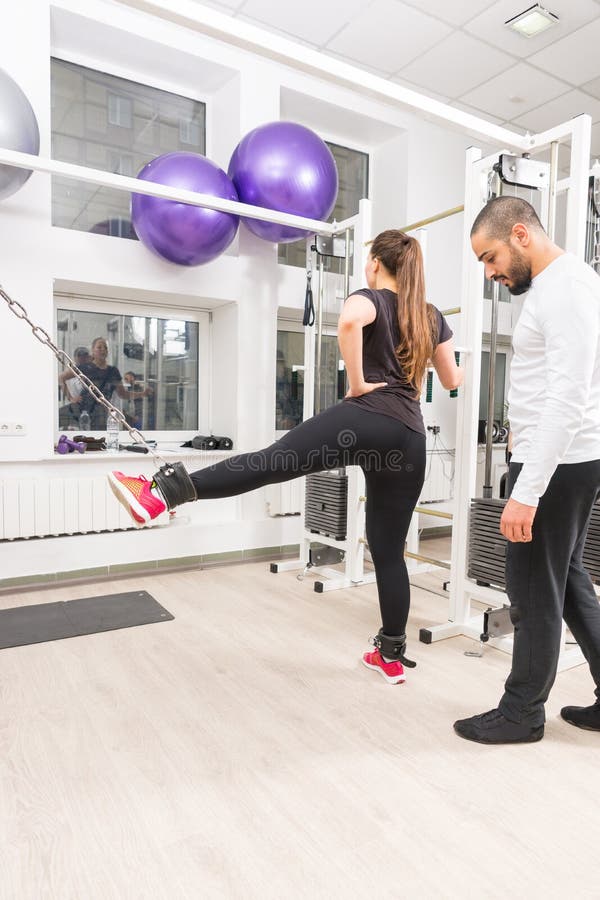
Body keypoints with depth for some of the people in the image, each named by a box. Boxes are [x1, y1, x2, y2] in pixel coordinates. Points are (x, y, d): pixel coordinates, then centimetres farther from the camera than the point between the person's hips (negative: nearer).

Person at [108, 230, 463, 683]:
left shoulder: (372, 298, 6)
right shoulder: (433, 317, 23)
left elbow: (349, 321, -21)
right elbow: (452, 380, 32)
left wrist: (357, 382, -11)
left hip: (367, 419, -6)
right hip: (411, 438, 6)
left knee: (270, 461, -17)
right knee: (389, 550, 10)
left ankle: (163, 491, -31)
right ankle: (393, 655, 19)